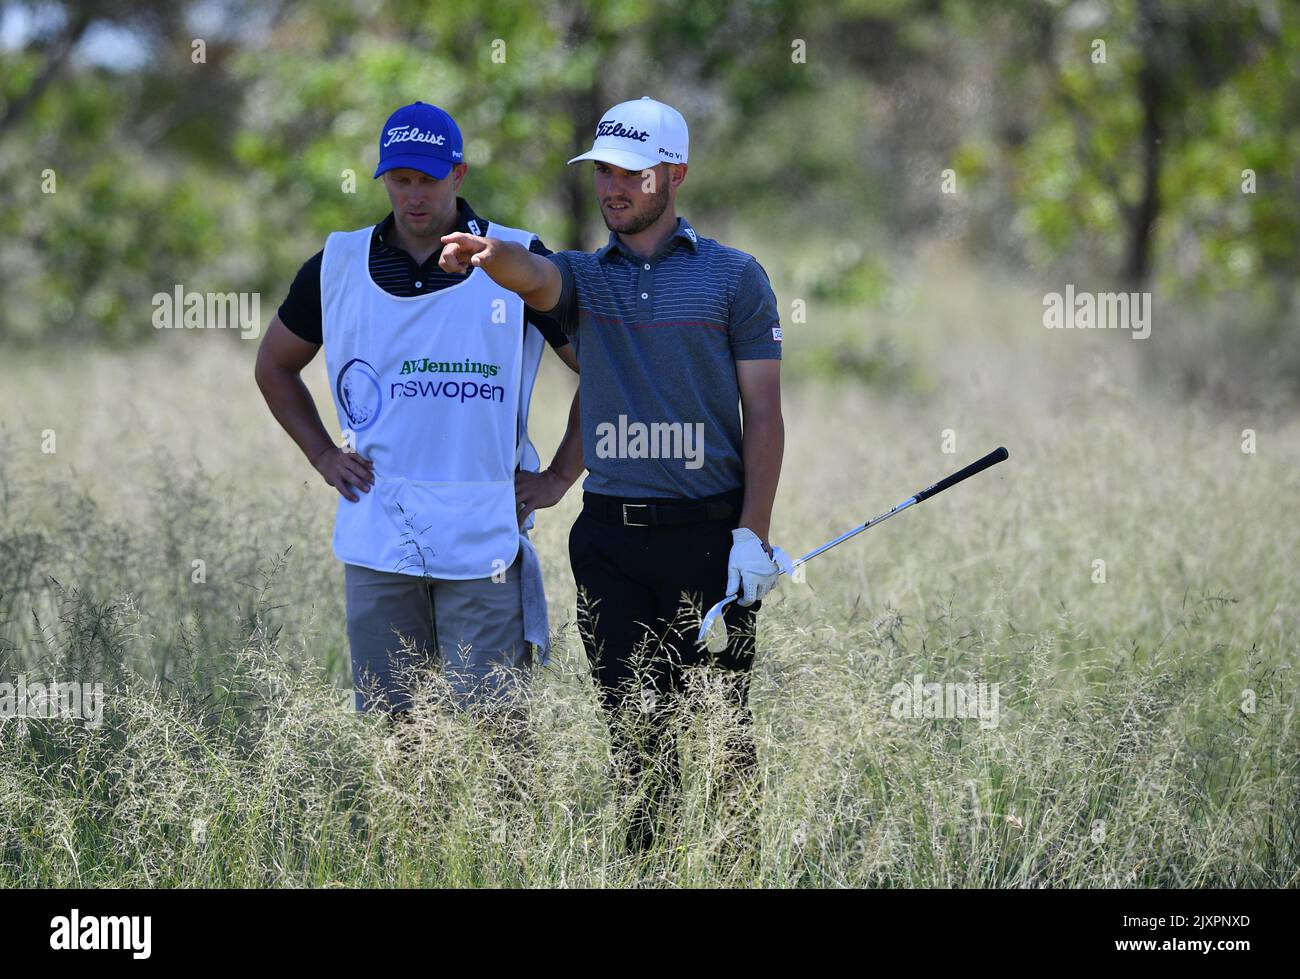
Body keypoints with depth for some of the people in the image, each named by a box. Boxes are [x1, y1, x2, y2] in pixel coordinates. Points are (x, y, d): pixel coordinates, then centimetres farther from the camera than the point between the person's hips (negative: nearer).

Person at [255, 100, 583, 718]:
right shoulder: (338, 266, 7)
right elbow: (275, 366, 23)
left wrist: (560, 477, 1)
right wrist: (323, 456, 12)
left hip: (484, 540, -2)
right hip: (376, 535, 3)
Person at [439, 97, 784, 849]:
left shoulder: (734, 277, 2)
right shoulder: (584, 277, 11)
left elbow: (764, 414, -1)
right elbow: (533, 275, -15)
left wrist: (754, 535, -10)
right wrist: (490, 255, -40)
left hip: (706, 533, -3)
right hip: (609, 536, 3)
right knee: (631, 724, 7)